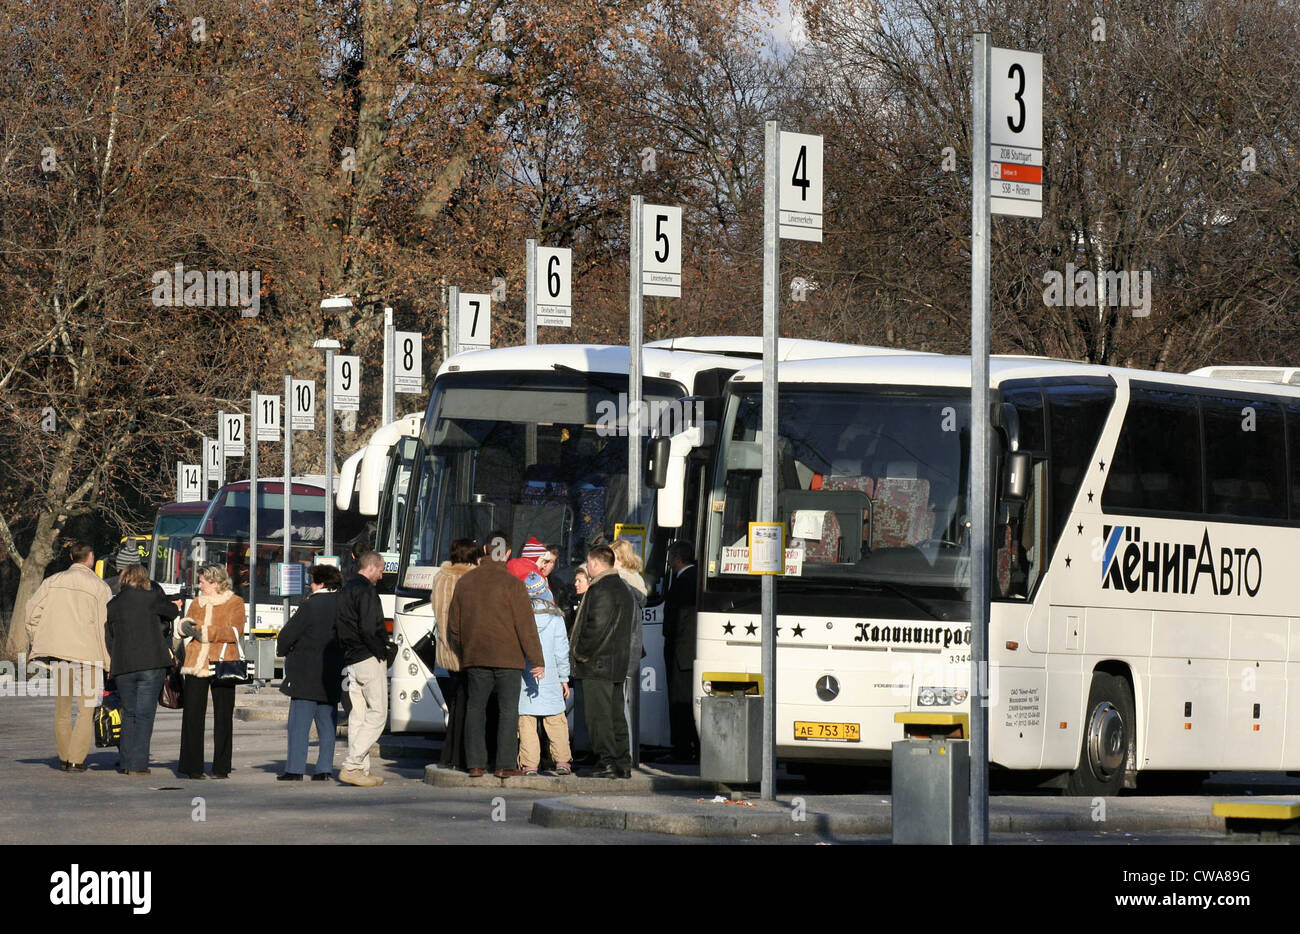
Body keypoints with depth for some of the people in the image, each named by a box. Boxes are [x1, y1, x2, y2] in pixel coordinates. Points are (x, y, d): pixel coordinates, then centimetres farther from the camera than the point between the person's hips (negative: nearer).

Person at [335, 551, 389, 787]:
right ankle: (351, 767, -14)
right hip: (369, 660, -10)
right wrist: (381, 652, -9)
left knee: (358, 715, 9)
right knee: (377, 714, -7)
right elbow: (368, 629, -21)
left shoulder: (346, 590, 18)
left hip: (351, 660, 10)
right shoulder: (366, 591, -12)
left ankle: (361, 769, 8)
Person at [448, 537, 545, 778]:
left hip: (475, 657, 4)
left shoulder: (465, 582, 7)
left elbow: (453, 624, 14)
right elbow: (526, 626, -9)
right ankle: (505, 765, -5)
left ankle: (475, 763, 5)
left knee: (475, 707, 9)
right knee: (508, 709, -1)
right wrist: (537, 661, -5)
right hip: (508, 656, -4)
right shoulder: (512, 584, -8)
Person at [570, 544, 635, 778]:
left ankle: (606, 761, -12)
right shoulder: (623, 589, 17)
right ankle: (623, 763, 13)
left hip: (597, 664, -10)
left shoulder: (601, 590, -14)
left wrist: (580, 653, -11)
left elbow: (596, 627, -22)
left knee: (599, 715, -8)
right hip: (618, 665, 10)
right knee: (616, 714, 12)